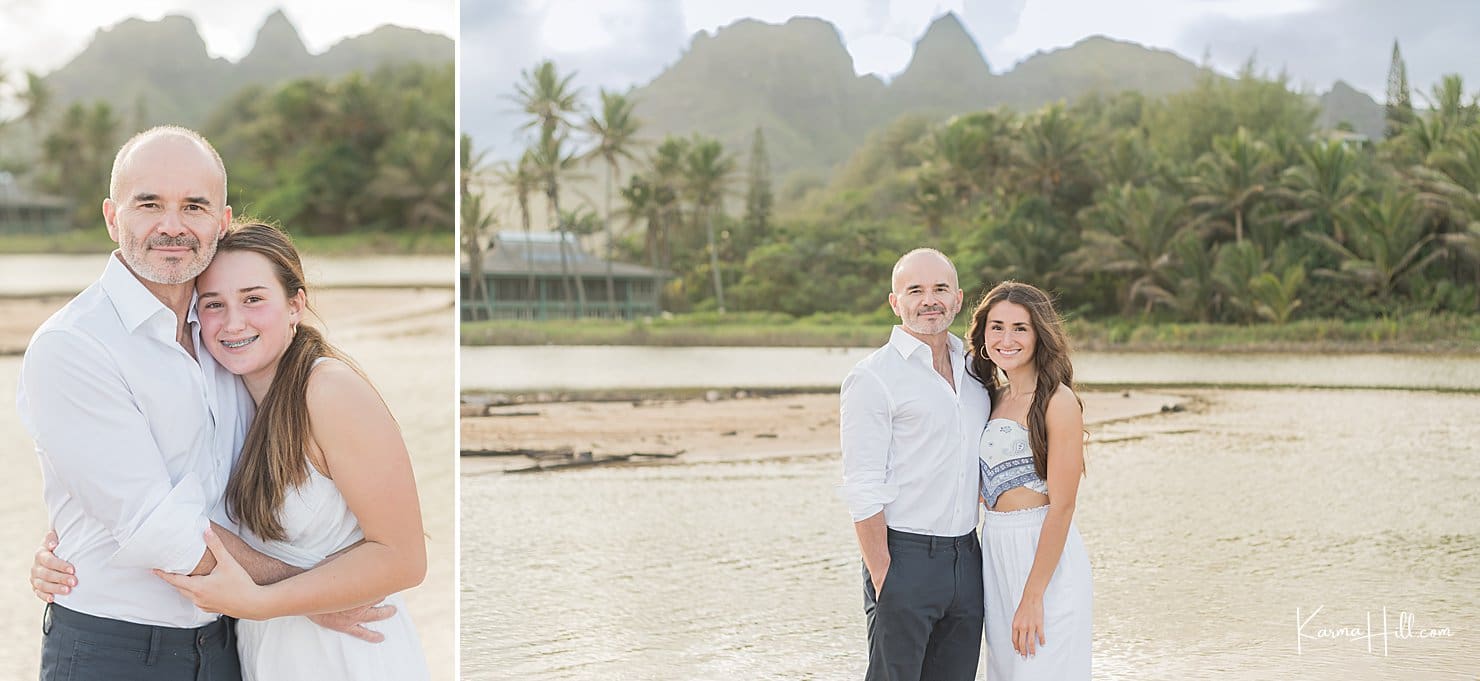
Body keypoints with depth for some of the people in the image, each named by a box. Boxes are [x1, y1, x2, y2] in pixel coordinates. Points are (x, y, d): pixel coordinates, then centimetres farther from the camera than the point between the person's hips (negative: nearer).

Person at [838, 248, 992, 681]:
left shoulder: (973, 368, 13)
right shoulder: (872, 377, -7)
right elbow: (863, 492, -12)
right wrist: (883, 580, -16)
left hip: (966, 559, 6)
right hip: (905, 558, -6)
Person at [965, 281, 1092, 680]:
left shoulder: (1058, 402, -12)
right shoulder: (994, 396, 12)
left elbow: (1061, 506, -16)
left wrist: (1033, 596, -19)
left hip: (1045, 557, -8)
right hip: (995, 554, 8)